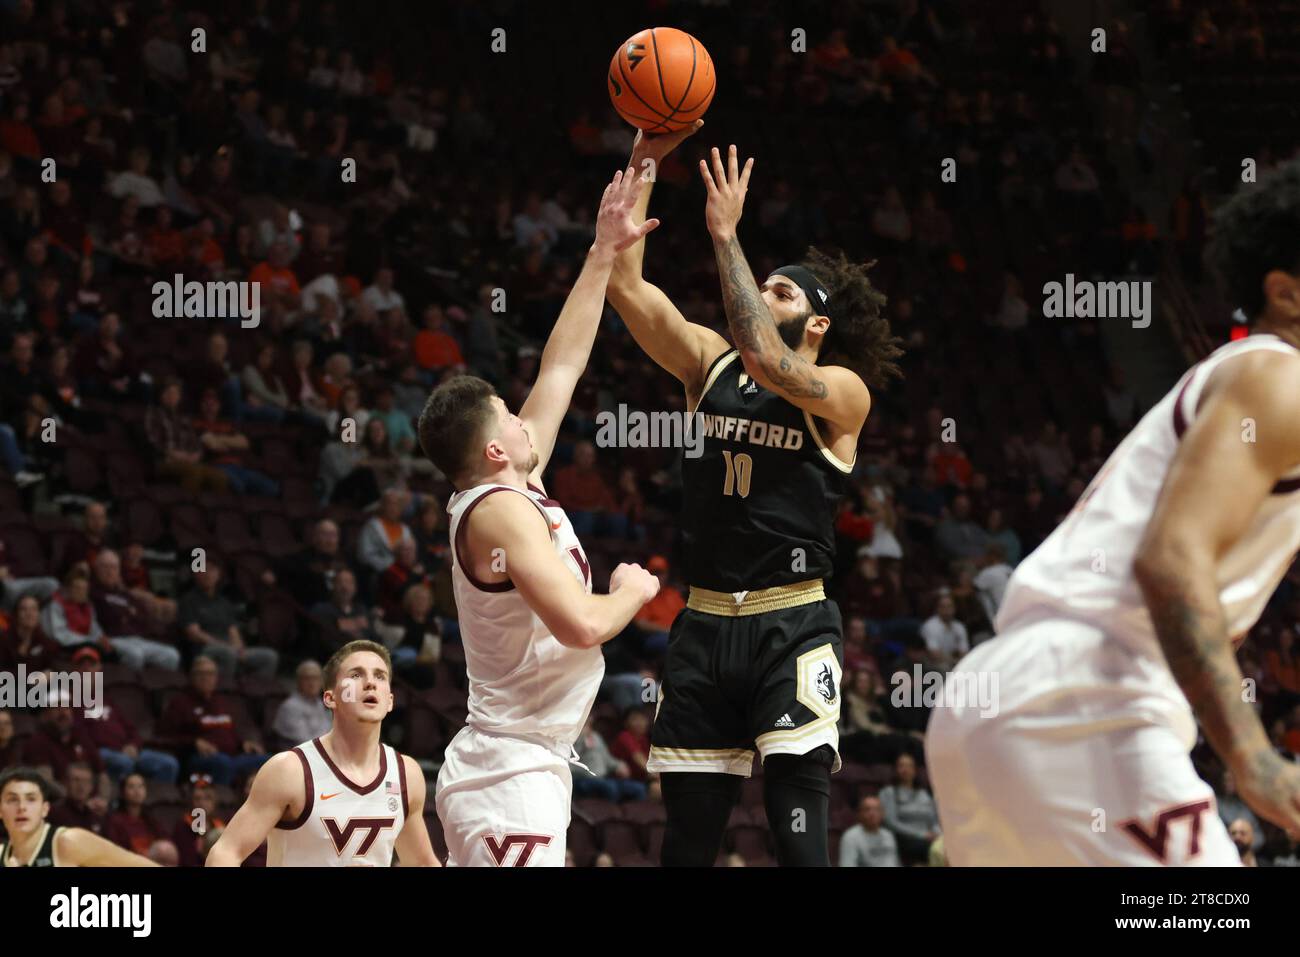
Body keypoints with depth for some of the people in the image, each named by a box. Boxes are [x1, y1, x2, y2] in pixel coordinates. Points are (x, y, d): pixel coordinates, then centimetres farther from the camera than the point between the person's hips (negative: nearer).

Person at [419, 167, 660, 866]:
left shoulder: (514, 492, 13)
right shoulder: (503, 511, -15)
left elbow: (561, 366, 21)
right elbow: (581, 624, -25)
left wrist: (604, 255, 23)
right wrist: (633, 592, -3)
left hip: (501, 767, 10)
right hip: (515, 776, -10)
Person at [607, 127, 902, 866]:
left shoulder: (843, 392, -2)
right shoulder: (711, 365, 13)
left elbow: (768, 363, -21)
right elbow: (626, 284, 6)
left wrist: (726, 236, -18)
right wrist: (642, 166, -2)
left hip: (792, 628, -5)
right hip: (706, 625, 5)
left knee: (801, 833, -14)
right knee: (687, 838, 7)